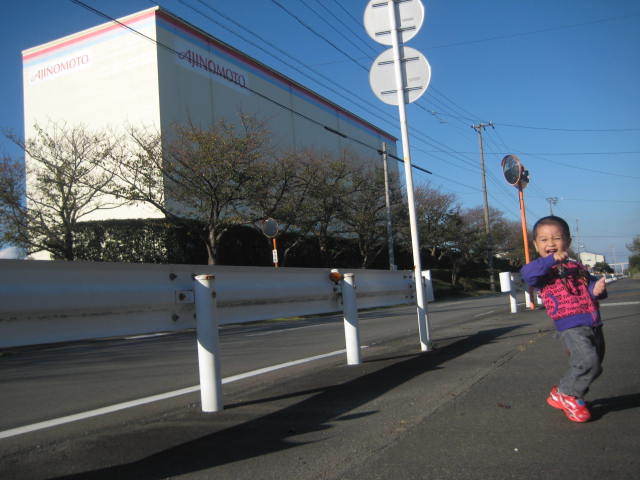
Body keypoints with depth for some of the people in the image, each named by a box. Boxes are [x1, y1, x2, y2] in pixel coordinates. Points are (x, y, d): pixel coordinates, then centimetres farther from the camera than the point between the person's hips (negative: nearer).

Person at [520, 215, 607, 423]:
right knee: (588, 360, -24)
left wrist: (596, 289, -5)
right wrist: (552, 260, -32)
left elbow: (591, 284, 19)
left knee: (594, 368, 13)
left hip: (594, 325, 7)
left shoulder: (577, 266, 15)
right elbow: (528, 273, -26)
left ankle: (571, 397, 34)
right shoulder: (545, 269, -5)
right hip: (570, 326, -7)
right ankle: (564, 394, -1)